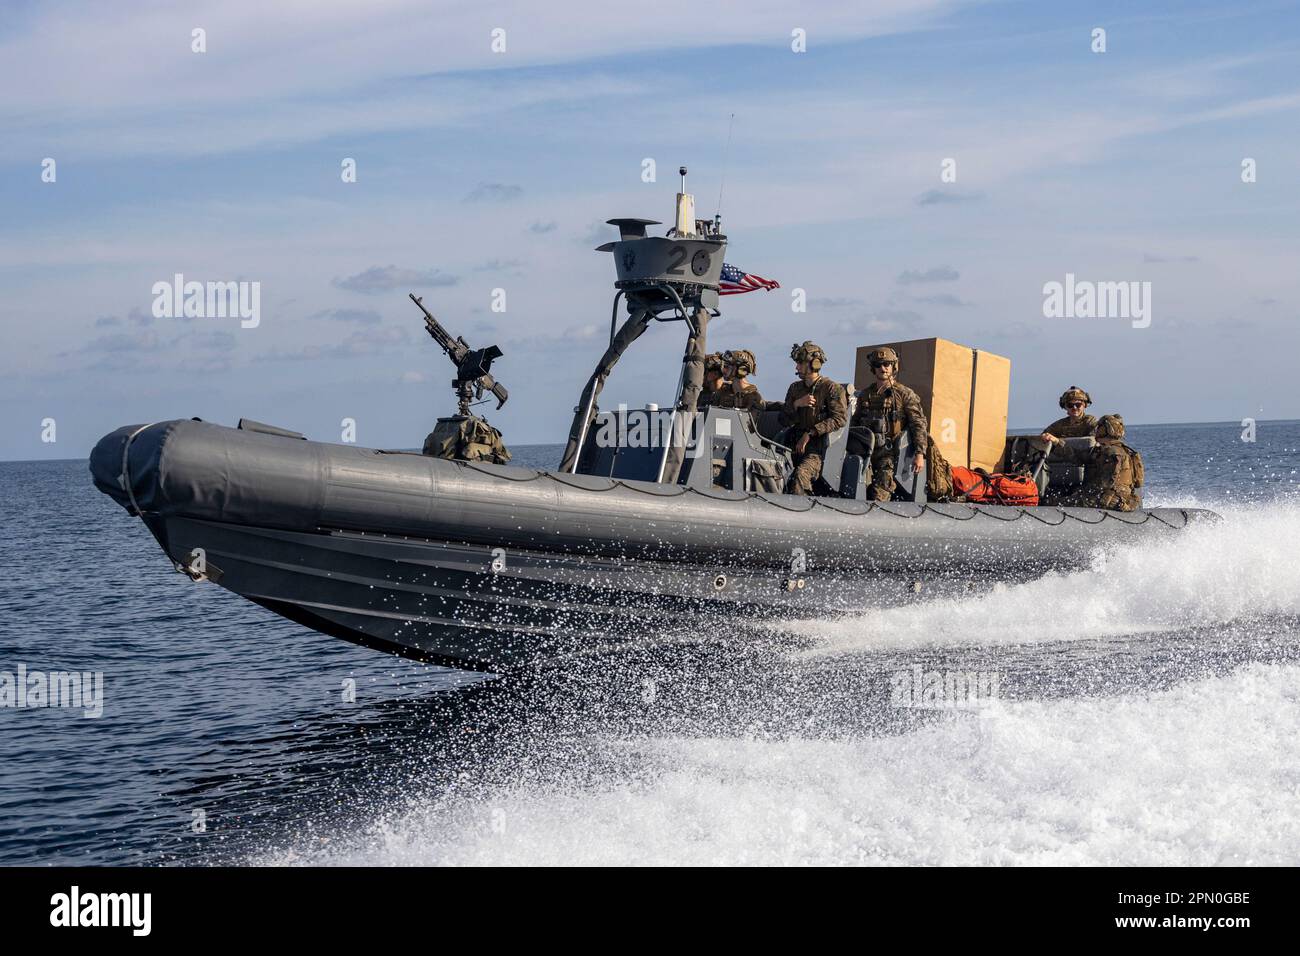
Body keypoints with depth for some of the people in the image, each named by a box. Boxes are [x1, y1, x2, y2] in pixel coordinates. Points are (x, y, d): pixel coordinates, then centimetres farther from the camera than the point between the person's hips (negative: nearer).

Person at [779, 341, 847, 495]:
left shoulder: (832, 388, -1)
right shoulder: (795, 388, 17)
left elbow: (840, 418, -12)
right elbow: (784, 421, 14)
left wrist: (810, 433, -14)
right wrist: (796, 404, -6)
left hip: (817, 448, -6)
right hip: (794, 445, 6)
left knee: (800, 475, -32)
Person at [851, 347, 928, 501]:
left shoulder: (905, 394, 4)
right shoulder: (865, 395, 19)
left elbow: (919, 424, -2)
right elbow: (855, 423, 28)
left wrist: (920, 454, -12)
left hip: (890, 452, -4)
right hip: (866, 450, 4)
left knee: (880, 494, -20)